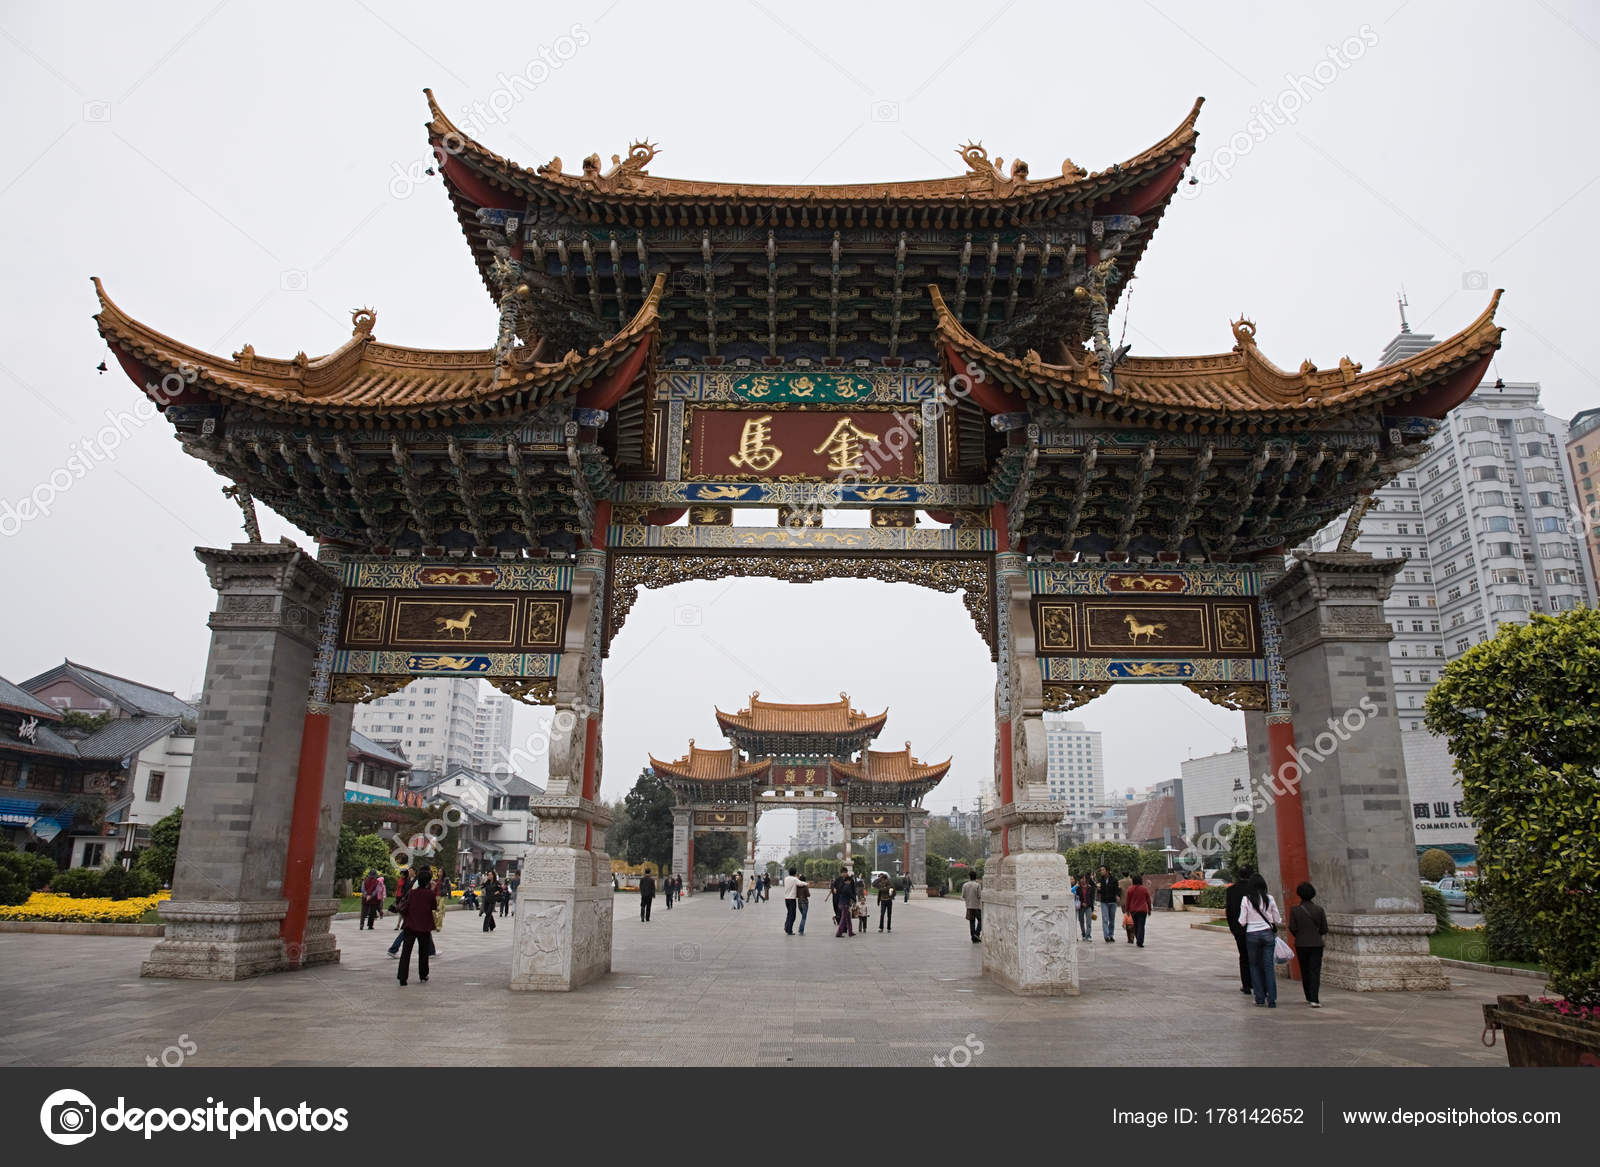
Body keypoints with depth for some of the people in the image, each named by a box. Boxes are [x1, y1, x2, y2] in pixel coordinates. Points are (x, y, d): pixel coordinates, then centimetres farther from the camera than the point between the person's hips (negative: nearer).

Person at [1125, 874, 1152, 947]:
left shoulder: (1130, 889, -1)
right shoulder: (1145, 889, -3)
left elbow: (1127, 900, 2)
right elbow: (1148, 900, 2)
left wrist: (1127, 910, 11)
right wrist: (1149, 910, 13)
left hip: (1133, 910, 2)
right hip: (1143, 910, -2)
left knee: (1135, 925, 16)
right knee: (1141, 926, -4)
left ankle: (1138, 940, 23)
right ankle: (1140, 942, -13)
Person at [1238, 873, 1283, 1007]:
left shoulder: (1246, 899, -7)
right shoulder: (1269, 899, -2)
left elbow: (1242, 922, -5)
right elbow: (1277, 920, 5)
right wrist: (1281, 921, 28)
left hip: (1252, 935, -1)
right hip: (1268, 934, 1)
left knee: (1255, 966, 11)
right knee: (1269, 966, 4)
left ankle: (1260, 998, 11)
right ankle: (1271, 1000, 1)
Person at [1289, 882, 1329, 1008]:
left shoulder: (1294, 910, -6)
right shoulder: (1319, 909, -4)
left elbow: (1292, 928, -7)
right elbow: (1324, 929, -1)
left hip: (1301, 944, 0)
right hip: (1316, 944, 0)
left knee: (1304, 971, 15)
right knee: (1315, 971, -2)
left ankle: (1309, 998, 24)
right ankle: (1314, 1000, -14)